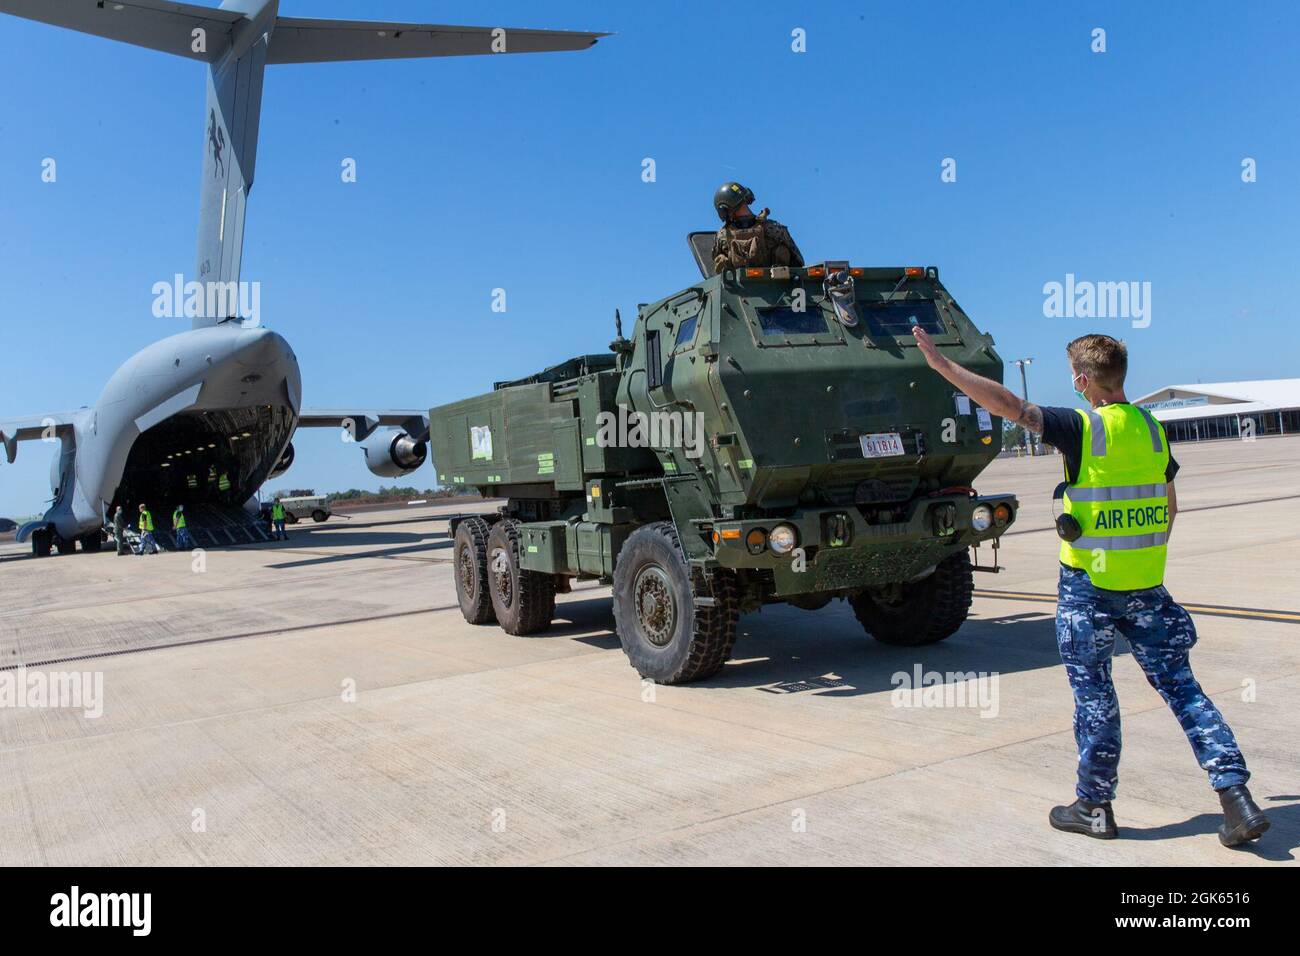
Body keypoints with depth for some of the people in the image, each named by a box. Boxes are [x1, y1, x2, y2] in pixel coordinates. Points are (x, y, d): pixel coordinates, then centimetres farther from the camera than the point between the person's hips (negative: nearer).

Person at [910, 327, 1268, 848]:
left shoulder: (1082, 427, -12)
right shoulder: (1151, 427, 7)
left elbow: (1008, 405, -22)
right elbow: (1169, 508, 16)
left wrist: (943, 365, -19)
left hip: (1089, 584, -5)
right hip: (1148, 584, 5)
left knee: (1093, 692, 6)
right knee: (1180, 685, 12)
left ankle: (1095, 806, 16)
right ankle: (1236, 796, 8)